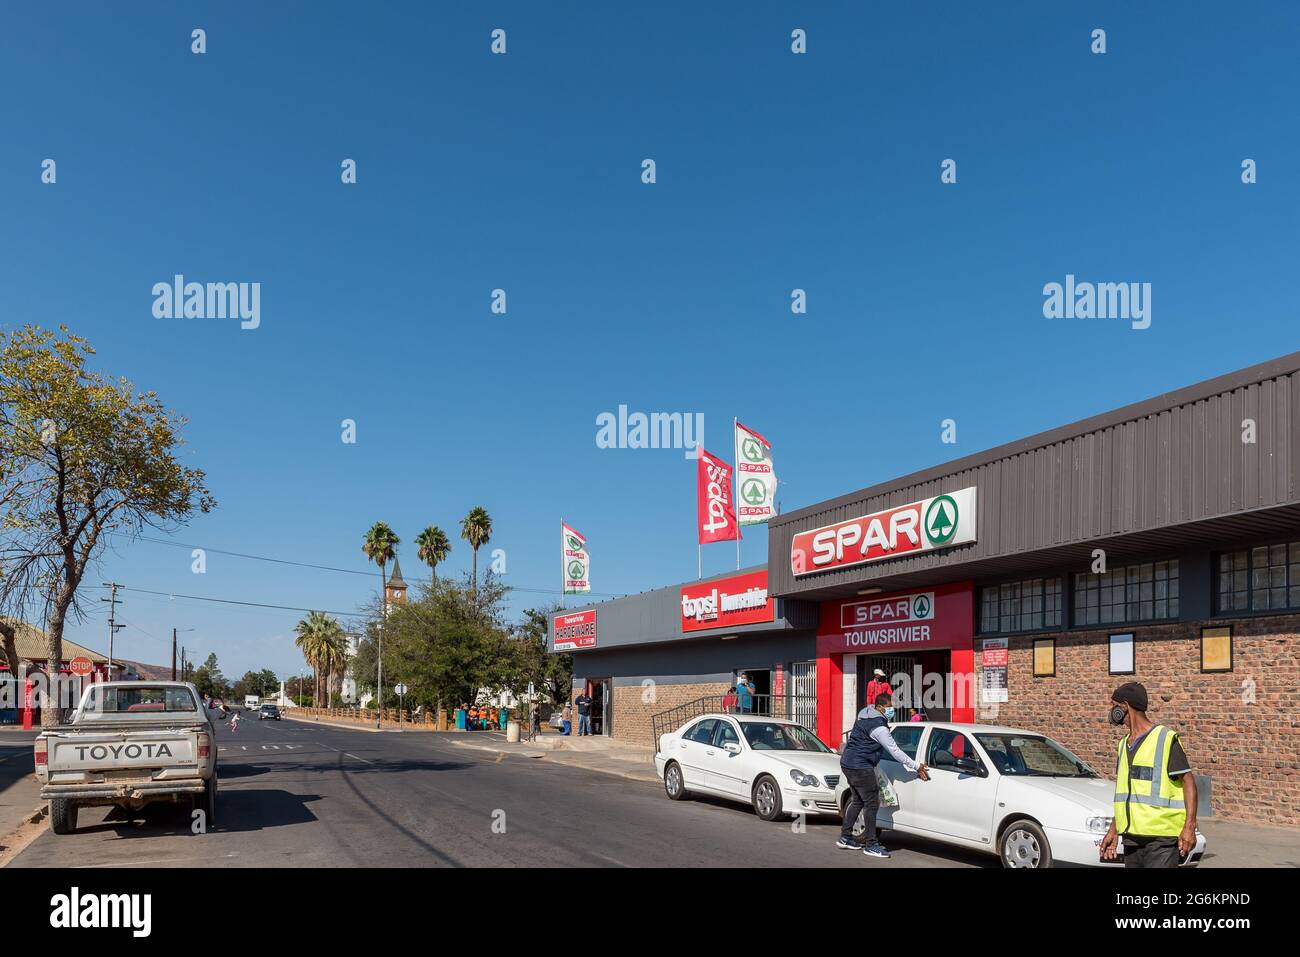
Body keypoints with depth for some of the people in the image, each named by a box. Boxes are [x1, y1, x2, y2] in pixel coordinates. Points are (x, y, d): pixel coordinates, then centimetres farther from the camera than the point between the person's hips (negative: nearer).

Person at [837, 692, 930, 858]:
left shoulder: (864, 715, 11)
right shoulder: (878, 727, -19)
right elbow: (894, 751, -18)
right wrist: (916, 767, -12)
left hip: (847, 763, 10)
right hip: (860, 767, -10)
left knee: (857, 801, 19)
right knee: (872, 804, -4)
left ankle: (845, 838, 23)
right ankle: (871, 845, 0)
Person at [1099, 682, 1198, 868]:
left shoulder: (1165, 738, -6)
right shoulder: (1124, 744, 17)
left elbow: (1188, 781, -9)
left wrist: (1189, 826, -17)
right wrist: (1113, 831, 19)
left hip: (1161, 838, -7)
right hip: (1132, 838, 7)